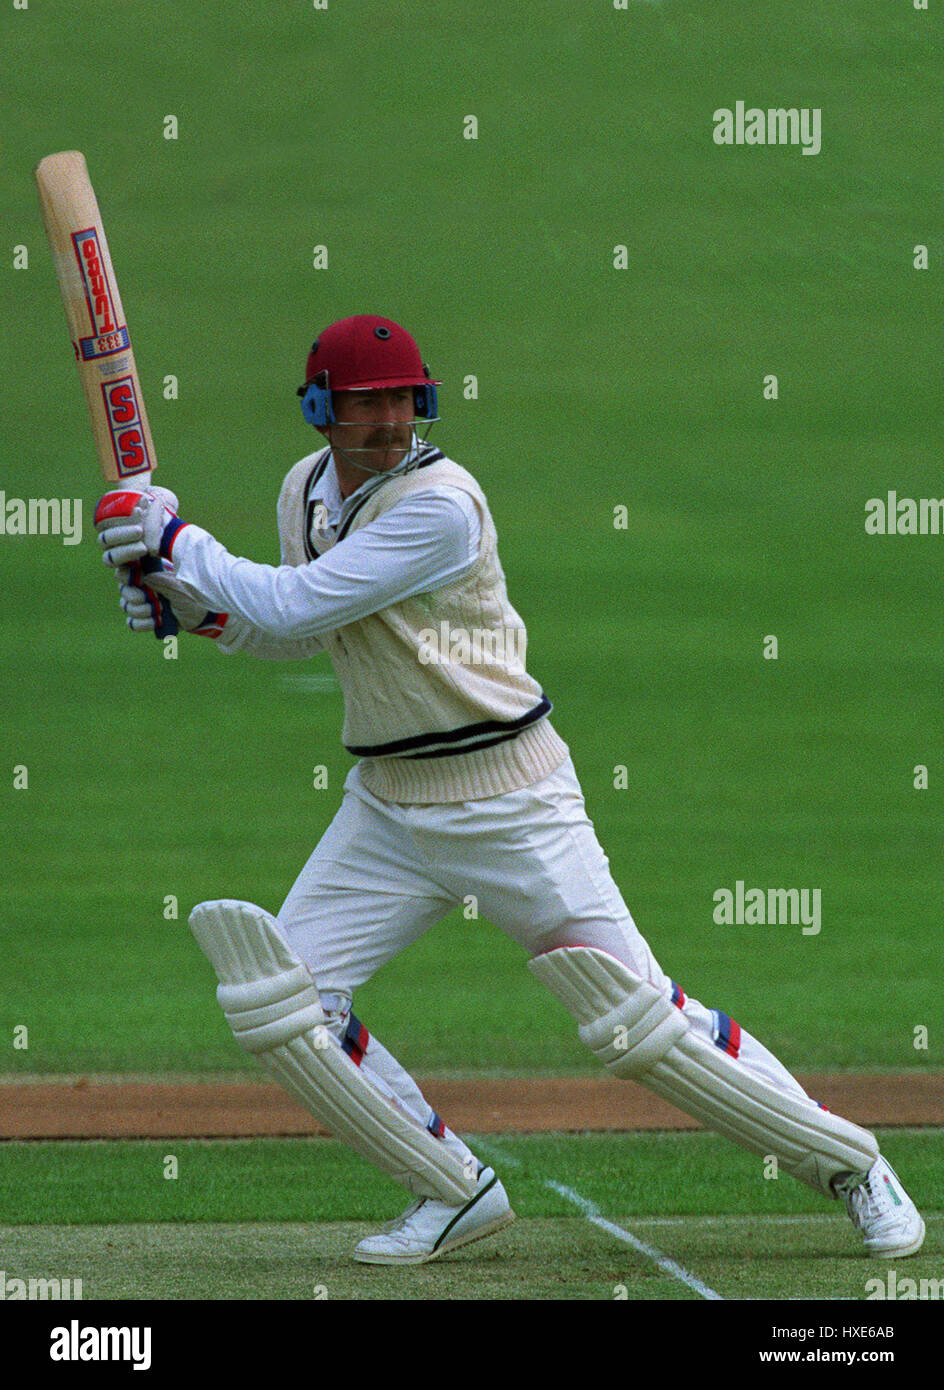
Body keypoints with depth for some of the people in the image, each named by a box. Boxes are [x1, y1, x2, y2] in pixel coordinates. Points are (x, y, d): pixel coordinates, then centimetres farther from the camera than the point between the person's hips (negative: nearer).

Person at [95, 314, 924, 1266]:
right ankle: (454, 1194, 9)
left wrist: (173, 538, -14)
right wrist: (180, 598, 3)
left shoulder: (441, 504, -21)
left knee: (640, 1021, -7)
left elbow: (292, 607, -24)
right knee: (277, 998, -4)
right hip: (385, 802, 7)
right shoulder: (306, 490, 5)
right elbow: (292, 635, 19)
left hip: (510, 797, -7)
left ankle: (846, 1162, 11)